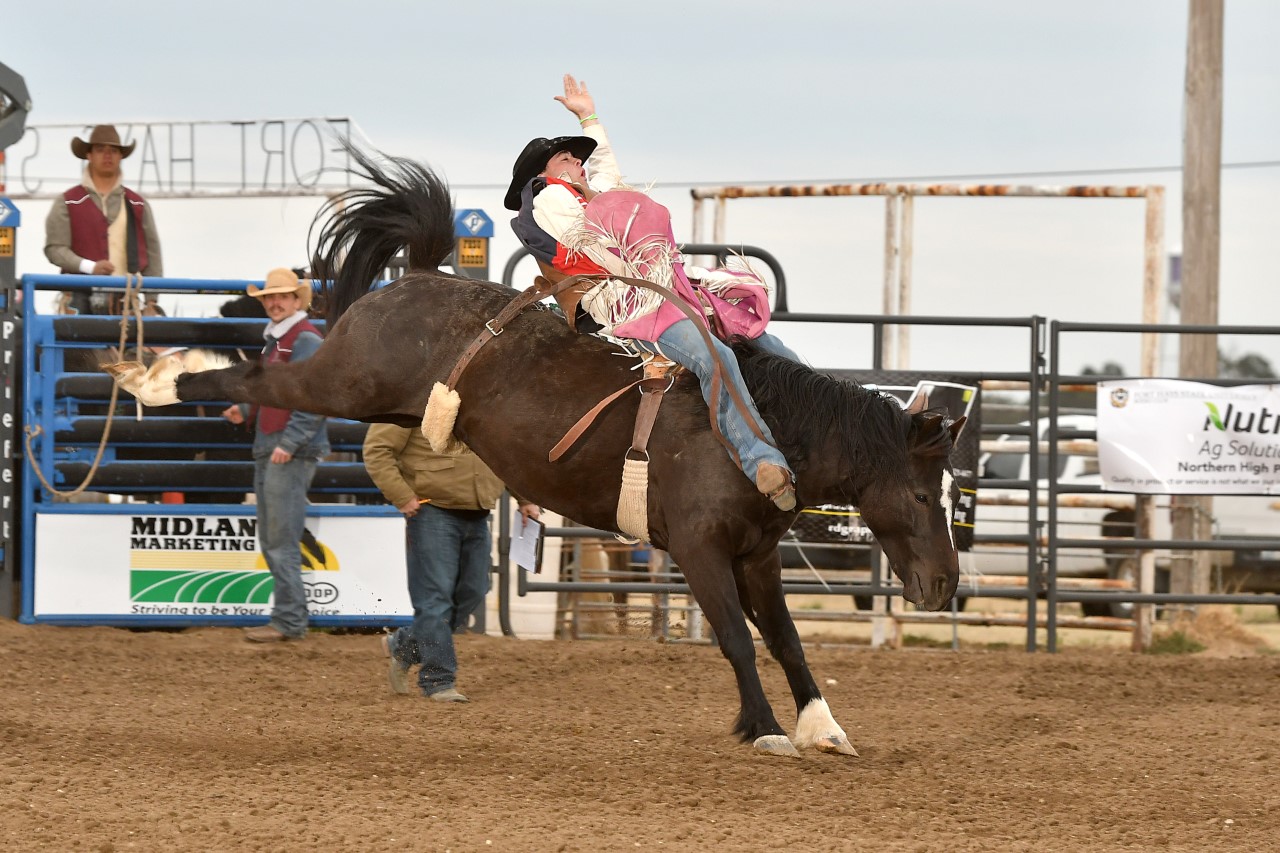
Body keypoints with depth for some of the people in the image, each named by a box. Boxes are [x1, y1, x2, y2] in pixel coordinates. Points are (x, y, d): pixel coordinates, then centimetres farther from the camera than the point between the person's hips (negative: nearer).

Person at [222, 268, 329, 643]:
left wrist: (290, 443, -23)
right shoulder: (274, 340, 20)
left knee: (282, 538, -10)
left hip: (292, 453, -11)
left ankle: (289, 620, -8)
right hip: (267, 450, 11)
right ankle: (288, 616, 18)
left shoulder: (305, 339, -11)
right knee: (270, 541, 13)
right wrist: (246, 412, 12)